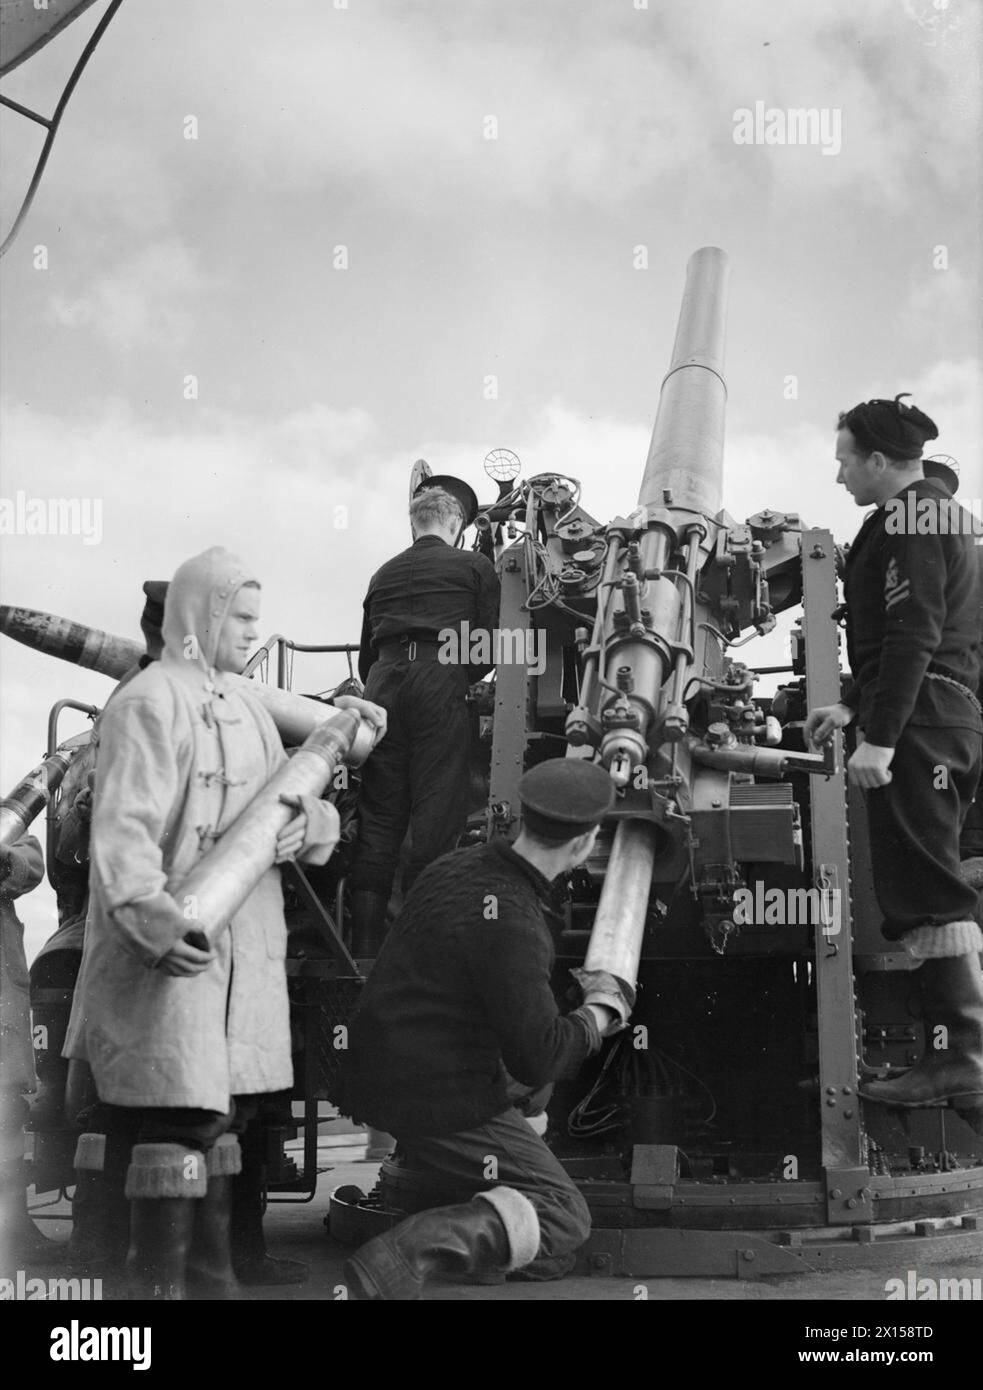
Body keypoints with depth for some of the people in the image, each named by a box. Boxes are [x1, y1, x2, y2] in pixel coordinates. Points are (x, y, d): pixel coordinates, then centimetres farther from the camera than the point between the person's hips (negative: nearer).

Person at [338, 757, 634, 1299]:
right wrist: (597, 1012, -4)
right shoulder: (511, 923, -25)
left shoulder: (462, 863, 4)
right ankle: (408, 1253, -23)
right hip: (437, 1102, -9)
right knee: (565, 1222, -5)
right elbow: (538, 1059, -22)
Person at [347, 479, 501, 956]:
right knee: (437, 813, -5)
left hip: (382, 684, 4)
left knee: (377, 815, 5)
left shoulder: (383, 575, 24)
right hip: (439, 683, -4)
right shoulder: (475, 567, 12)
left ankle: (365, 943, 5)